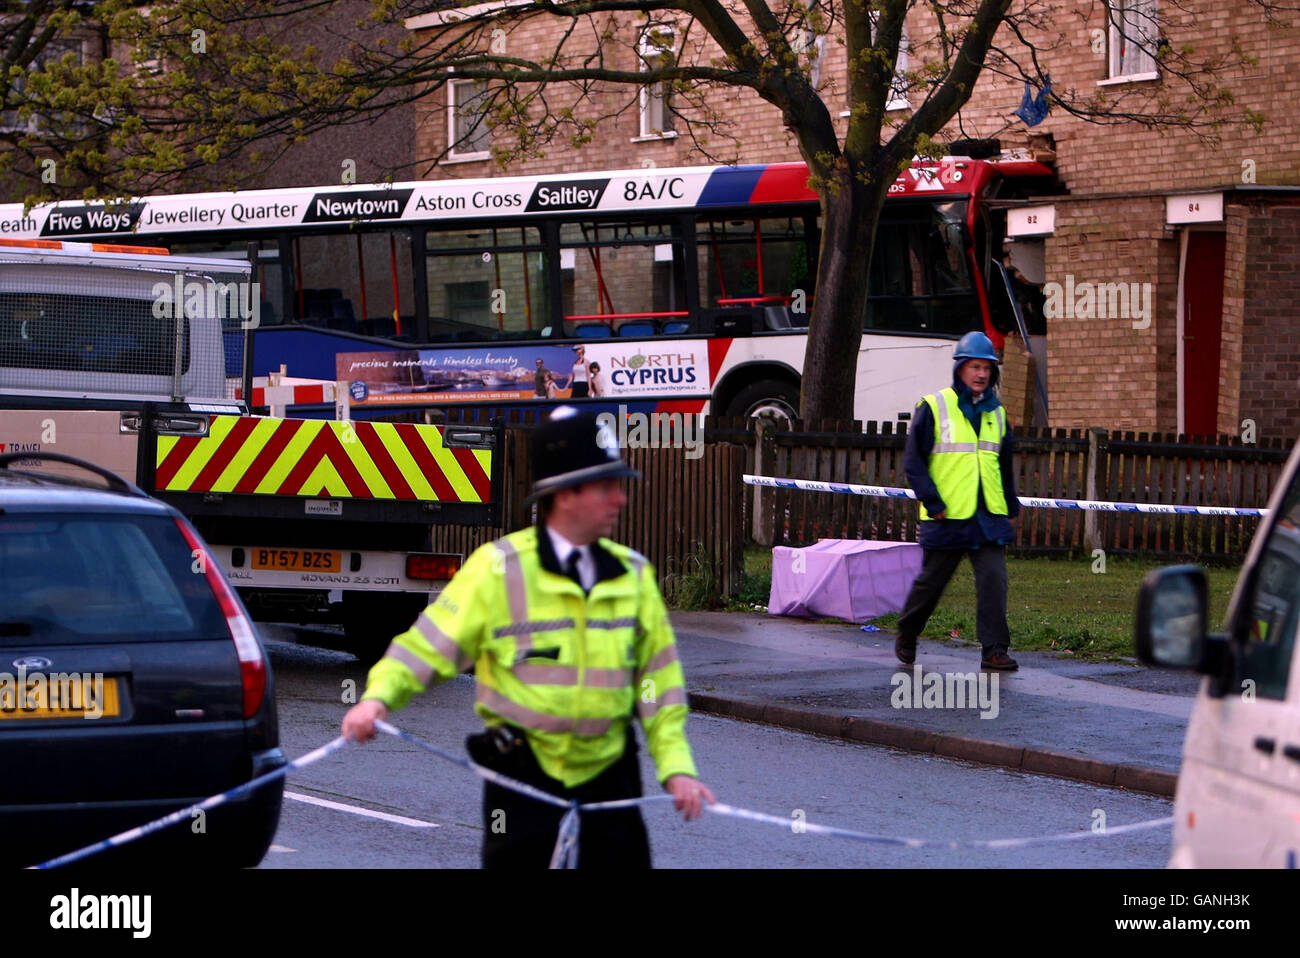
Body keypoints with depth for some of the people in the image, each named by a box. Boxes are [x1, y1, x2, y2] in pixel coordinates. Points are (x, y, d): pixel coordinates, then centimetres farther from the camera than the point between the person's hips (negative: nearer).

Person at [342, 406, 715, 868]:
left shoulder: (632, 574, 8)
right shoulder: (497, 568, -6)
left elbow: (658, 679, 10)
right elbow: (430, 642, -10)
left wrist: (675, 765, 2)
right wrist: (378, 697, -26)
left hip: (609, 777, 4)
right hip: (523, 777, -4)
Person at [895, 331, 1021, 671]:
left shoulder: (996, 413, 13)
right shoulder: (934, 407, -3)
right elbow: (913, 460, -4)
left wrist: (1011, 507, 21)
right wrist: (933, 503, -10)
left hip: (989, 516, 4)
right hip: (947, 517, -4)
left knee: (994, 579, -9)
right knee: (931, 581, 8)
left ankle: (994, 650, -8)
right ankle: (906, 636, 29)